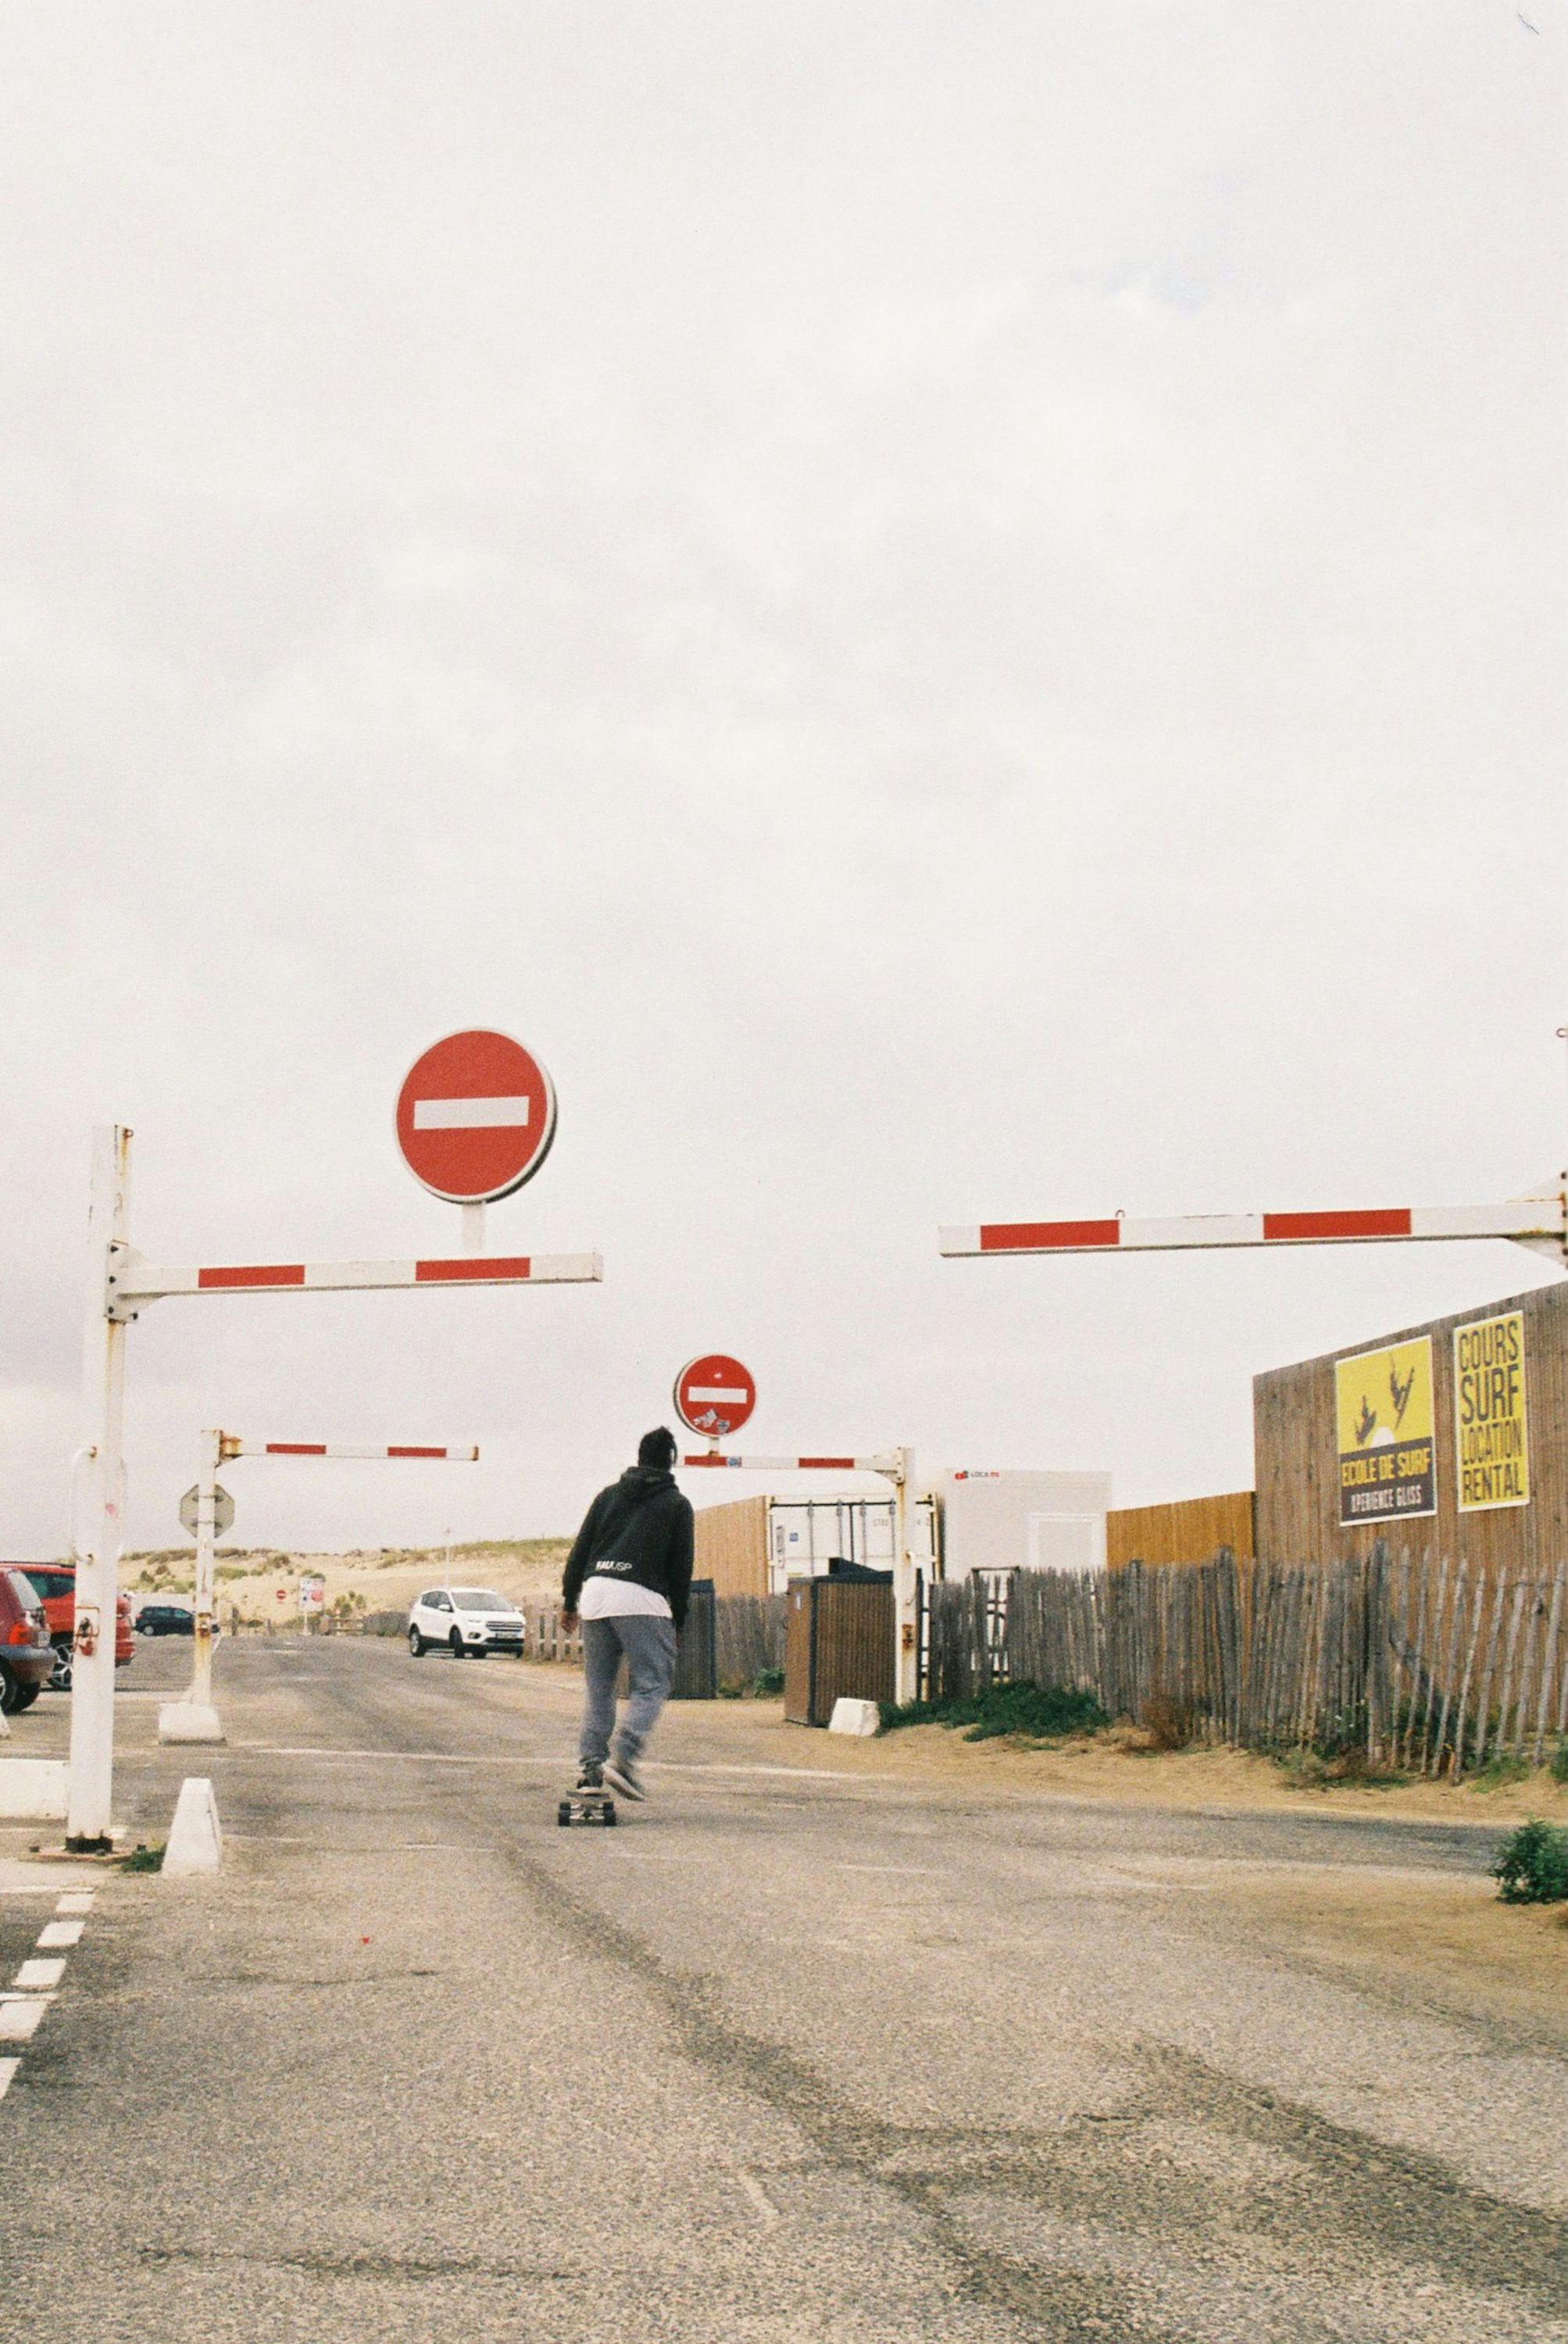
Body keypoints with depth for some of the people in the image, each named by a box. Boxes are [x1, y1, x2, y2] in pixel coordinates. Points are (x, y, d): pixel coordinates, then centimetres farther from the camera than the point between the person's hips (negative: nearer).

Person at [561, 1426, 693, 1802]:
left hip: (595, 1591, 5)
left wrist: (570, 1600, 21)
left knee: (597, 1687, 12)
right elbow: (681, 1567, 6)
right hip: (642, 1600, -5)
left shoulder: (608, 1495, 18)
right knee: (651, 1686, -2)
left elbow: (579, 1550, 15)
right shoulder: (676, 1504, 8)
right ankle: (622, 1759, -19)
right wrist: (678, 1621, 11)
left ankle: (590, 1767, 6)